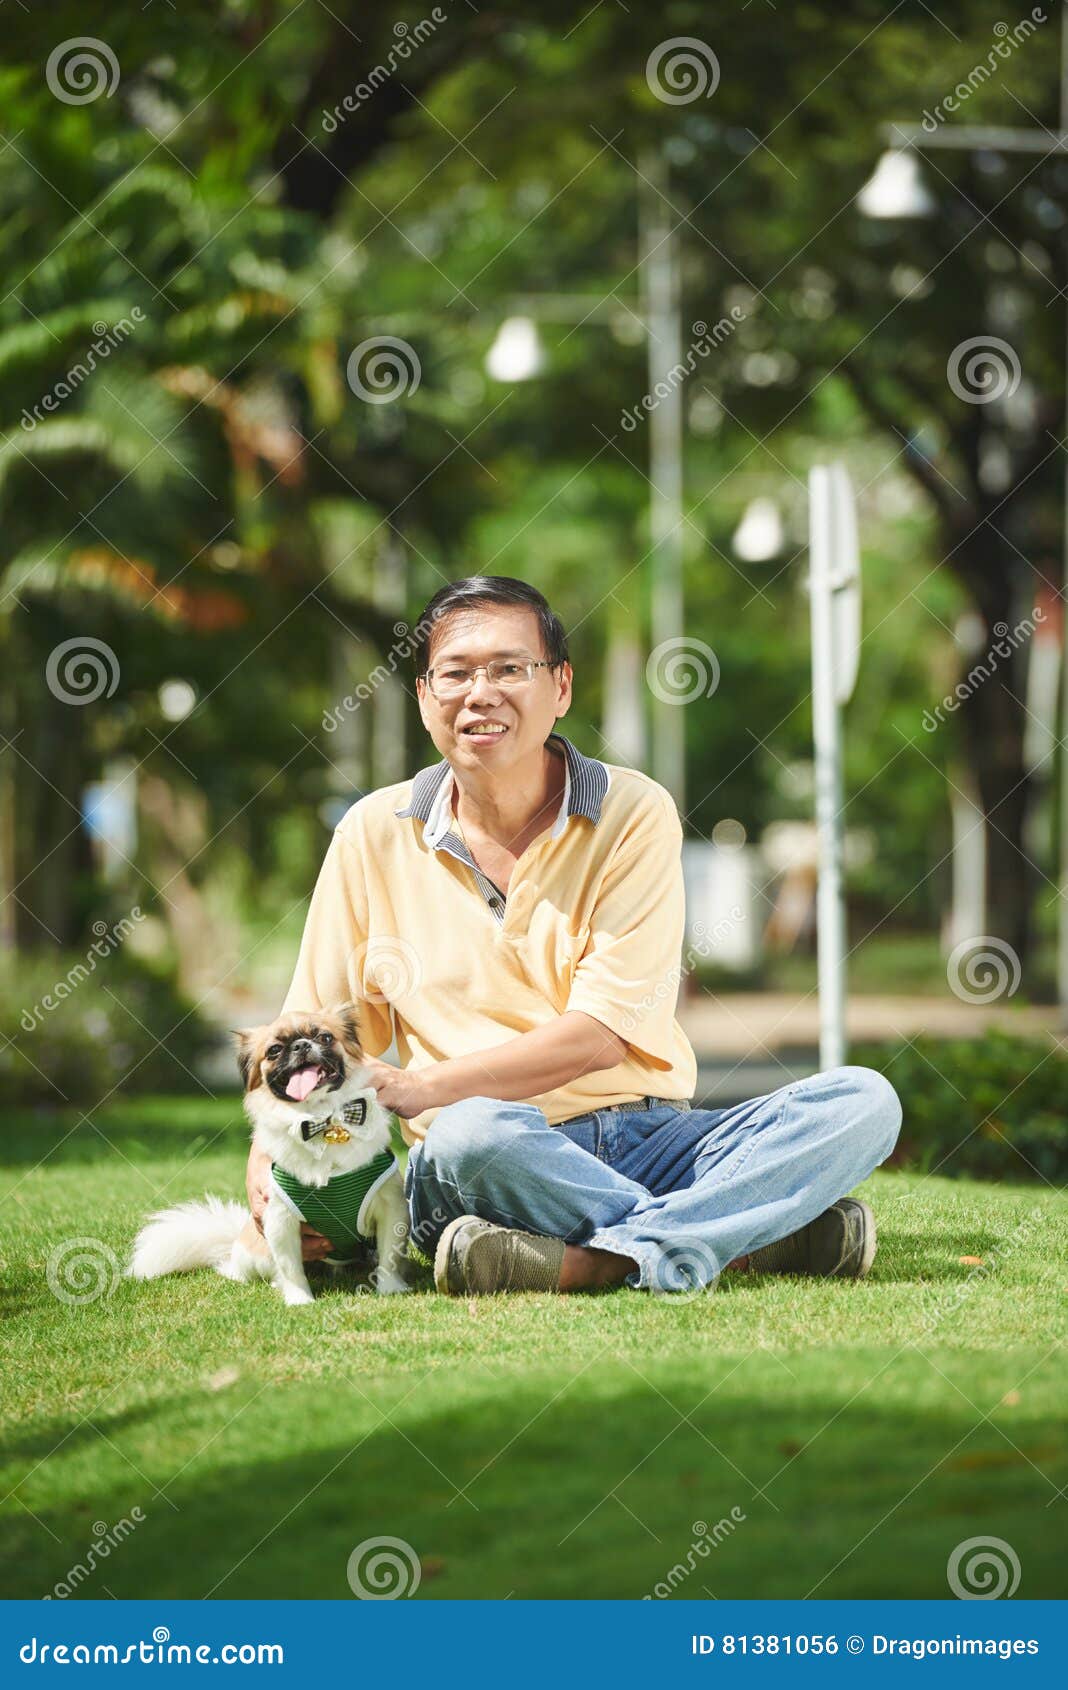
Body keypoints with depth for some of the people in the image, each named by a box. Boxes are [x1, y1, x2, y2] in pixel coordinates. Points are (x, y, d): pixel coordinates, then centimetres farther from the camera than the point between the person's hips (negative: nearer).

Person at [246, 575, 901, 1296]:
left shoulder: (634, 814, 0)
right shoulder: (375, 835, 6)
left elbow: (604, 1035, -9)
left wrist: (421, 1089, -17)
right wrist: (268, 1153, -10)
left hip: (651, 1141, 1)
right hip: (496, 1173, -1)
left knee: (865, 1100, -23)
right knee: (469, 1134, -38)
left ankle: (585, 1263, -36)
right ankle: (759, 1239, -29)